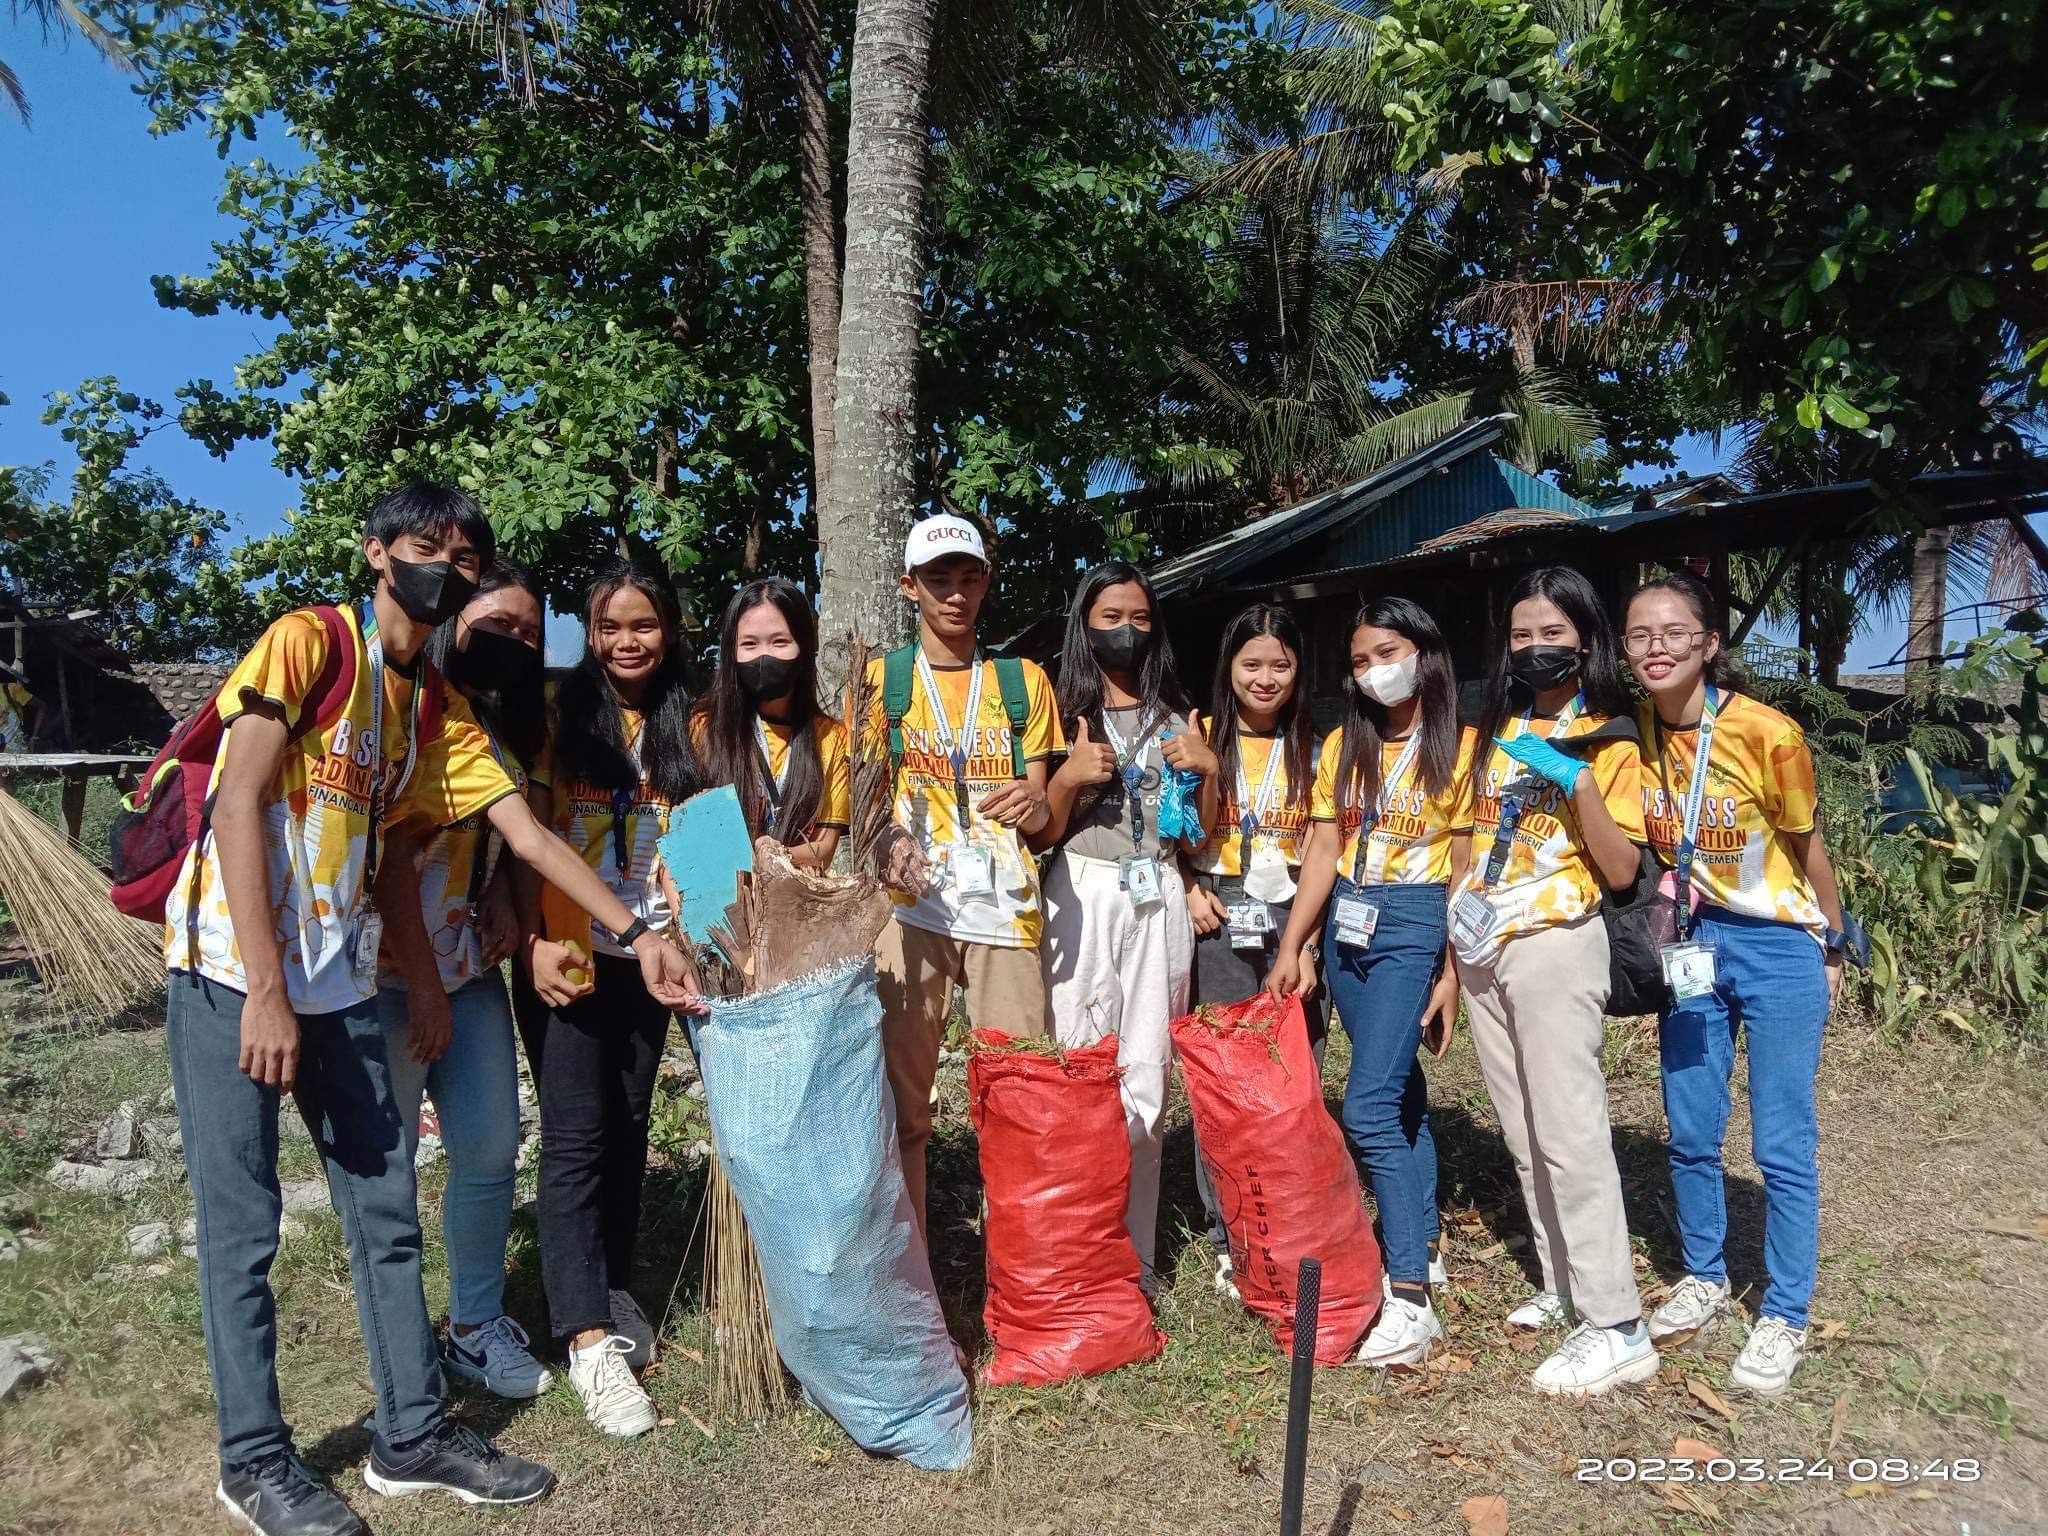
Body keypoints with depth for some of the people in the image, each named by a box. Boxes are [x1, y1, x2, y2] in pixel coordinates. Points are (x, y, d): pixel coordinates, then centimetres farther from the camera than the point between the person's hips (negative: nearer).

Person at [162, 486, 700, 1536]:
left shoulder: (442, 709, 10)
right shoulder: (310, 641, -10)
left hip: (340, 984, 7)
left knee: (387, 1208, 9)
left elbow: (527, 836, 7)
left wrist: (639, 935, -1)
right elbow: (239, 803, -16)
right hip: (231, 973, -6)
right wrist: (266, 992, -20)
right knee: (242, 1224, 3)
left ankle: (414, 1434, 23)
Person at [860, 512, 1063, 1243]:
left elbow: (1041, 809, 14)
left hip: (1005, 908, 1)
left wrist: (1036, 808, -10)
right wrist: (889, 845, -16)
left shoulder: (1022, 680, 14)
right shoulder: (881, 678, 10)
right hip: (908, 905, -1)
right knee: (902, 1102, 1)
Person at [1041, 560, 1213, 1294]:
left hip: (1159, 896, 2)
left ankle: (1135, 1256, 13)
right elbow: (1042, 831, 3)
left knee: (1146, 1080, 3)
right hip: (1082, 894, -2)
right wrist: (1069, 776, -14)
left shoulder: (1177, 716, 14)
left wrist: (1208, 770, -3)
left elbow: (1199, 835, 12)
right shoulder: (1064, 711, 6)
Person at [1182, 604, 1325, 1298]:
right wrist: (1189, 891, -8)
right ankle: (1230, 1241, 14)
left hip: (1292, 919, 1)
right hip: (1220, 921, -1)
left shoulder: (1311, 748, 9)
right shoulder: (1200, 738, 5)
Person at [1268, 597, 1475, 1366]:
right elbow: (1323, 850, 8)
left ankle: (1410, 1297, -8)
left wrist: (1454, 970, -7)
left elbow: (1465, 869, -4)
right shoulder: (1343, 745, 11)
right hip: (1347, 923, 5)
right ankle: (1424, 1242, 29)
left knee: (1368, 1106, -13)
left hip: (1416, 925, -5)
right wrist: (1291, 946, 2)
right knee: (1401, 1087, 14)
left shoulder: (1459, 746, -3)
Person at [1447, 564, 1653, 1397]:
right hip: (1481, 950, 6)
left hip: (1553, 946, -6)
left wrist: (1577, 778, -22)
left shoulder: (1608, 741, -2)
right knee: (1524, 1136, 12)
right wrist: (1453, 943, 14)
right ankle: (1562, 1285, 24)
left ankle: (1616, 1326, -1)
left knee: (1570, 1136, -8)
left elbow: (1622, 869, -10)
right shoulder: (1497, 730, 14)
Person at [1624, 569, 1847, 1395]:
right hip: (1691, 946, 4)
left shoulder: (1766, 733, -19)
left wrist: (1831, 947, 4)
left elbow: (1806, 848, -5)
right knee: (1690, 1134, 12)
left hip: (1778, 948, -4)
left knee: (1783, 1145, 2)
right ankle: (1704, 1279, 32)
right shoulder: (1633, 733, -5)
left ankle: (1784, 1318, 19)